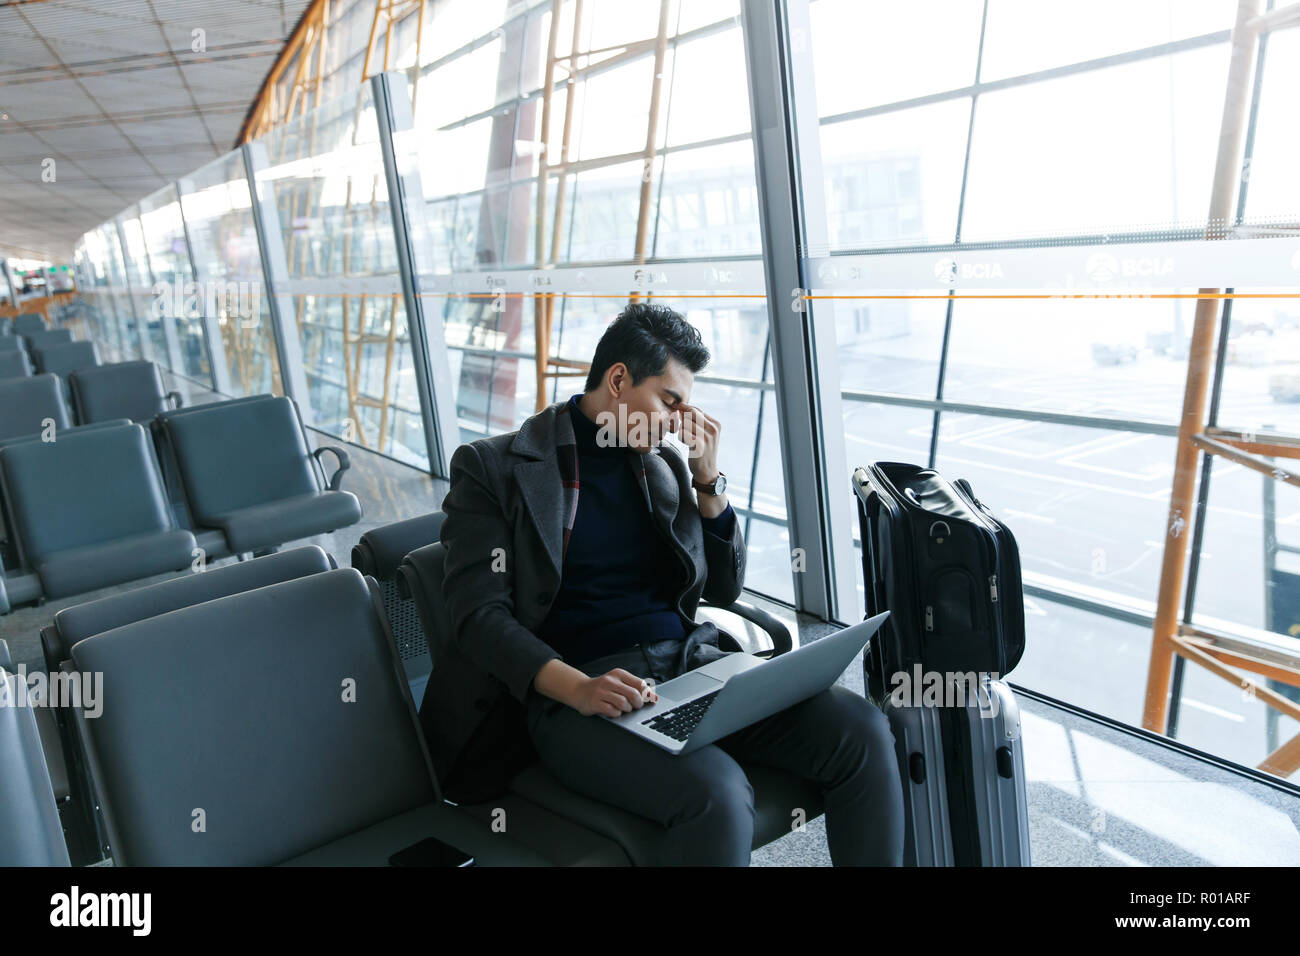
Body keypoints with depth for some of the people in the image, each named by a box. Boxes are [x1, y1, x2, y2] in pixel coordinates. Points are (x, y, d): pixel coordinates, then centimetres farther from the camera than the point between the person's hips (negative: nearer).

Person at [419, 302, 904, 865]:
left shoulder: (663, 463, 17)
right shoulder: (492, 469, 1)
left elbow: (724, 589, 19)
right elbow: (479, 614, -9)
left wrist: (708, 478, 6)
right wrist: (578, 690, -26)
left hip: (690, 661, 6)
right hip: (573, 690, -5)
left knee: (862, 730, -16)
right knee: (716, 794, -33)